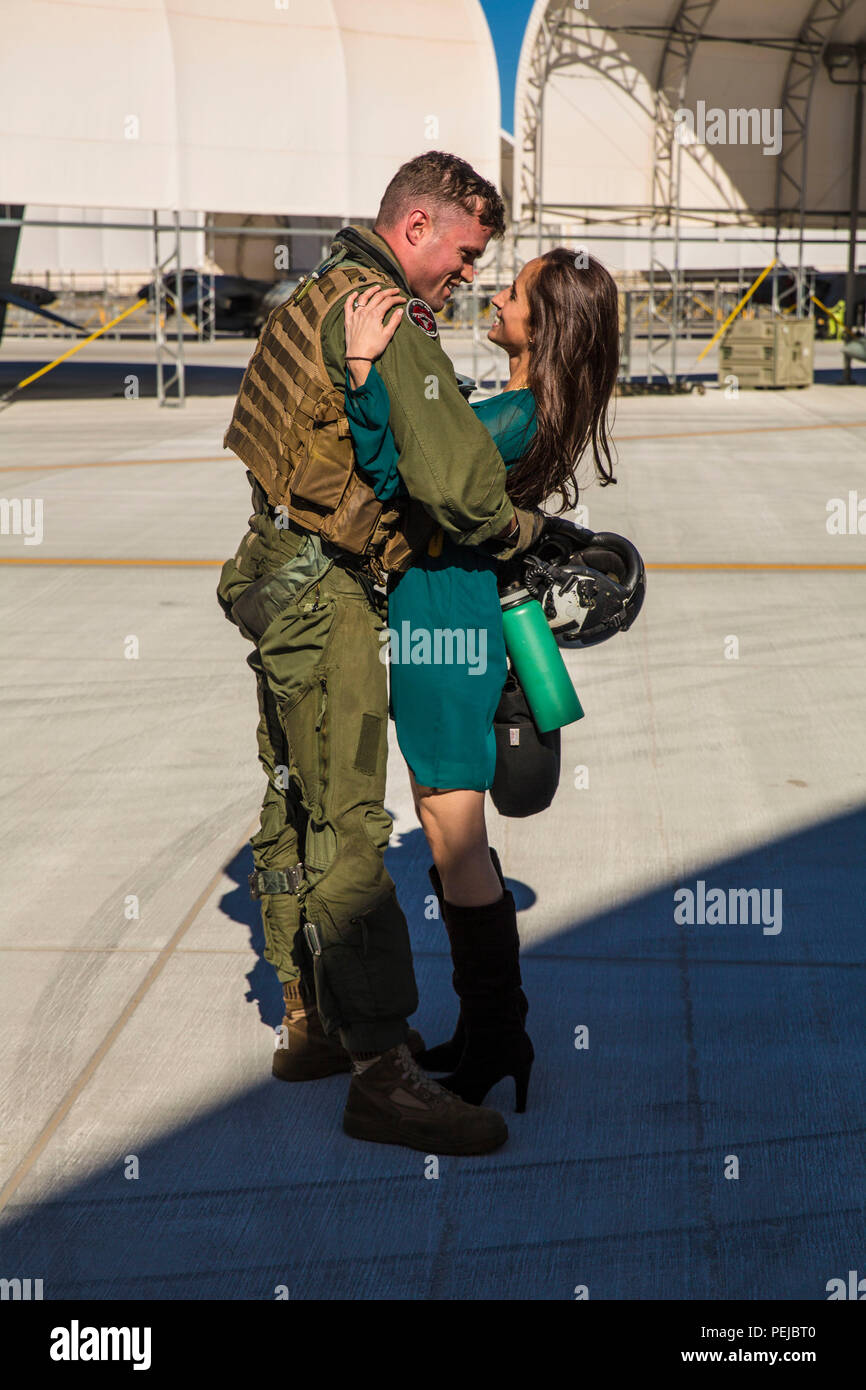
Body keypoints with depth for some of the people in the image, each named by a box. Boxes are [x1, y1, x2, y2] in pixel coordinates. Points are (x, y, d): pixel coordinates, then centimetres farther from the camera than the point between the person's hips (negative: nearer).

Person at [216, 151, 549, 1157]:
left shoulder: (327, 294, 17)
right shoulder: (382, 315, -16)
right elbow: (451, 476, -25)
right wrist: (518, 527, -5)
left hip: (282, 581, 11)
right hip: (323, 592, -11)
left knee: (296, 812, 15)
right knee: (349, 827, -9)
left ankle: (310, 1025, 27)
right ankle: (381, 1075, -5)